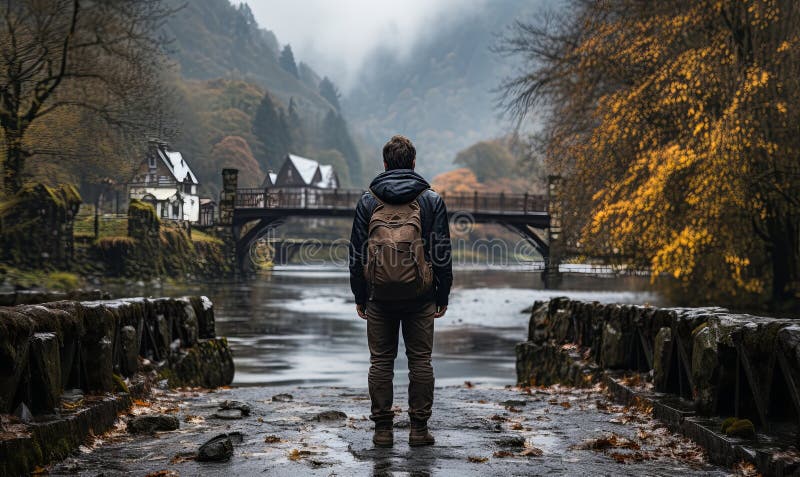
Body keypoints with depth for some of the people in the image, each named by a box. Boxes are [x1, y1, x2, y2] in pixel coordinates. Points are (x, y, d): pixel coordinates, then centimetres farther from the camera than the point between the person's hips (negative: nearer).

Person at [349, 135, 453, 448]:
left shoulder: (368, 201, 4)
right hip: (420, 294, 0)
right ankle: (419, 428, 7)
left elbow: (358, 253, 4)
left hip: (380, 293, 0)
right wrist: (443, 295, 8)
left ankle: (383, 429, 7)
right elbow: (442, 251, 1)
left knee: (381, 361, 6)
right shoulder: (431, 200, 3)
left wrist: (360, 297, 10)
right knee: (420, 360, 6)